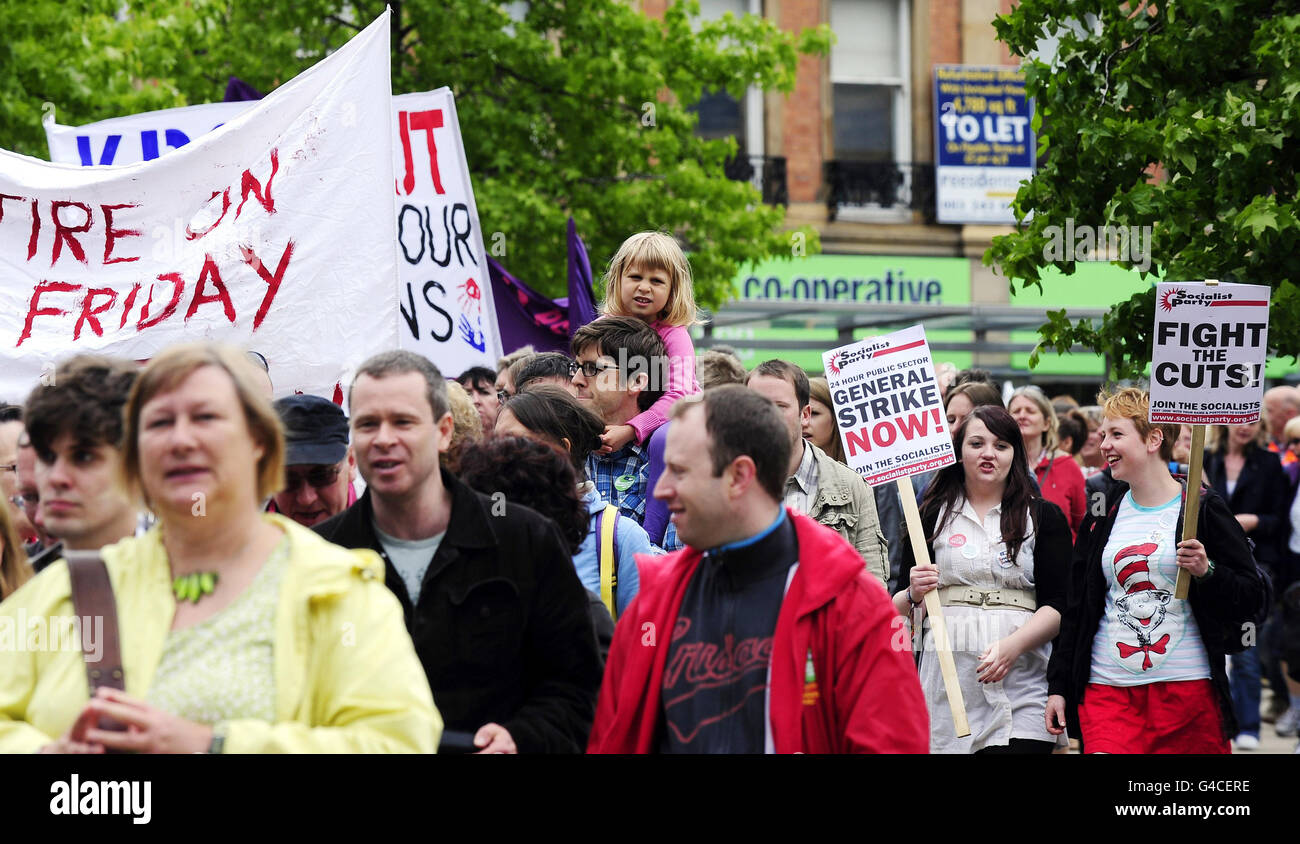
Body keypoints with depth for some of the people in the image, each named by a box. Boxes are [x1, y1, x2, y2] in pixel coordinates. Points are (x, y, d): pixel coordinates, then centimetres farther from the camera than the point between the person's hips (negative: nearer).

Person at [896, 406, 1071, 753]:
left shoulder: (1044, 516, 9)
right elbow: (900, 608, 12)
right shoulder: (932, 516, 13)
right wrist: (914, 595, -11)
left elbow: (1058, 604, 1)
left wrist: (1012, 646, -15)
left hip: (1020, 682, -1)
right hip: (946, 682, 1)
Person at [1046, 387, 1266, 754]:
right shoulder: (1103, 514, 12)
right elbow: (1075, 609, 15)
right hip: (1106, 690, 3)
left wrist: (1206, 572, -19)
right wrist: (1058, 687, 12)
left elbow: (1252, 596, -1)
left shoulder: (1204, 510, -1)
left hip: (1188, 688, -3)